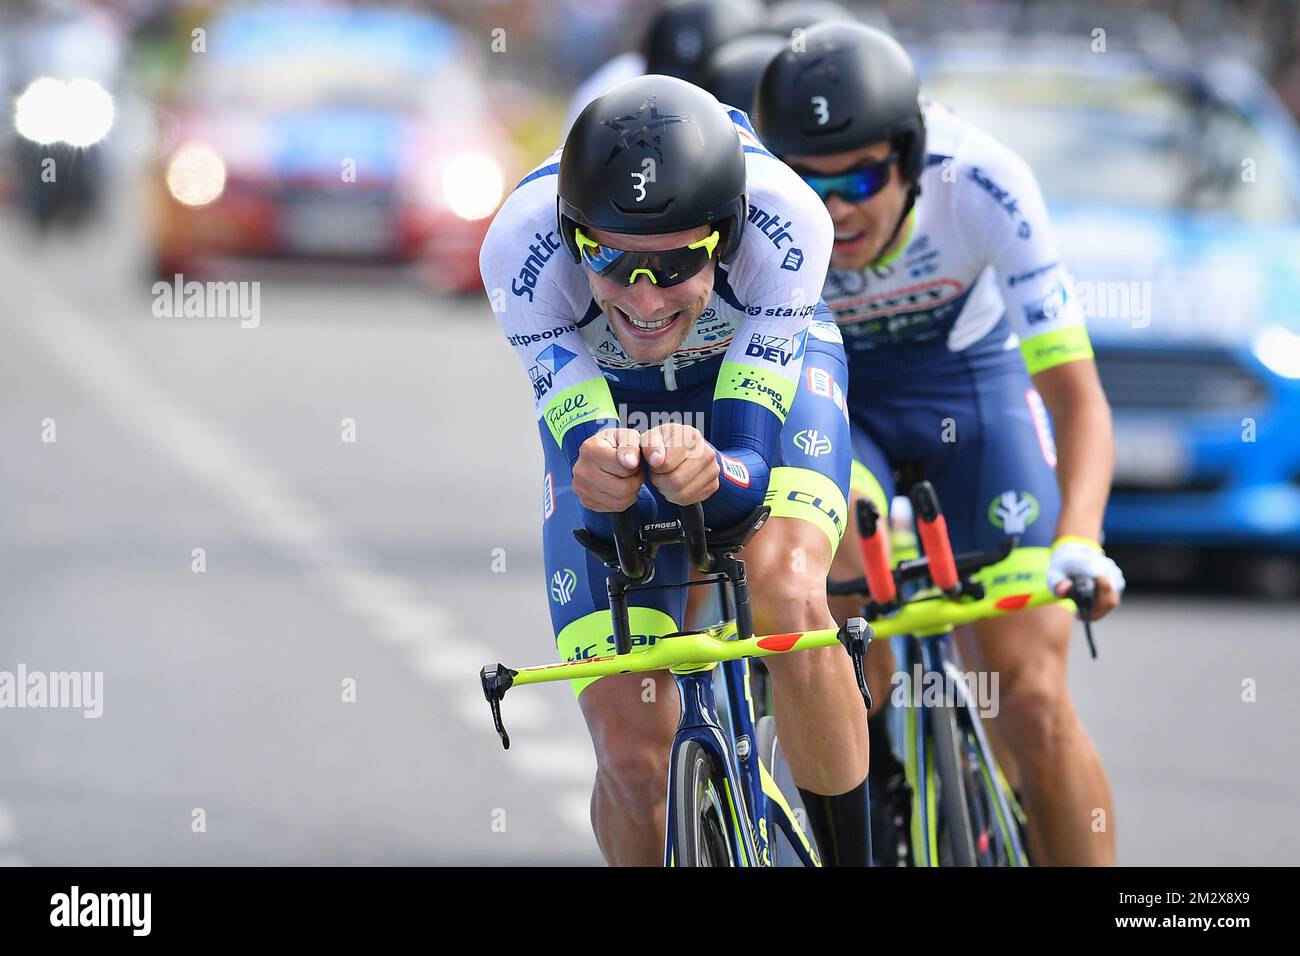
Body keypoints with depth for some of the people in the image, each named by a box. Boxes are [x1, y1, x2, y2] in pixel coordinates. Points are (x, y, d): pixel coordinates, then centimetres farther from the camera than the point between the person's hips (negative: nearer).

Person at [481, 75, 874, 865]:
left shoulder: (783, 223, -39)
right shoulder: (523, 250, -38)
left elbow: (750, 461, -35)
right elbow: (582, 443, -31)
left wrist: (707, 473, -59)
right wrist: (604, 474, -56)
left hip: (764, 363, -1)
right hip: (603, 398, 1)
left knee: (787, 594, -32)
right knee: (633, 755, -10)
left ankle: (851, 860, -15)